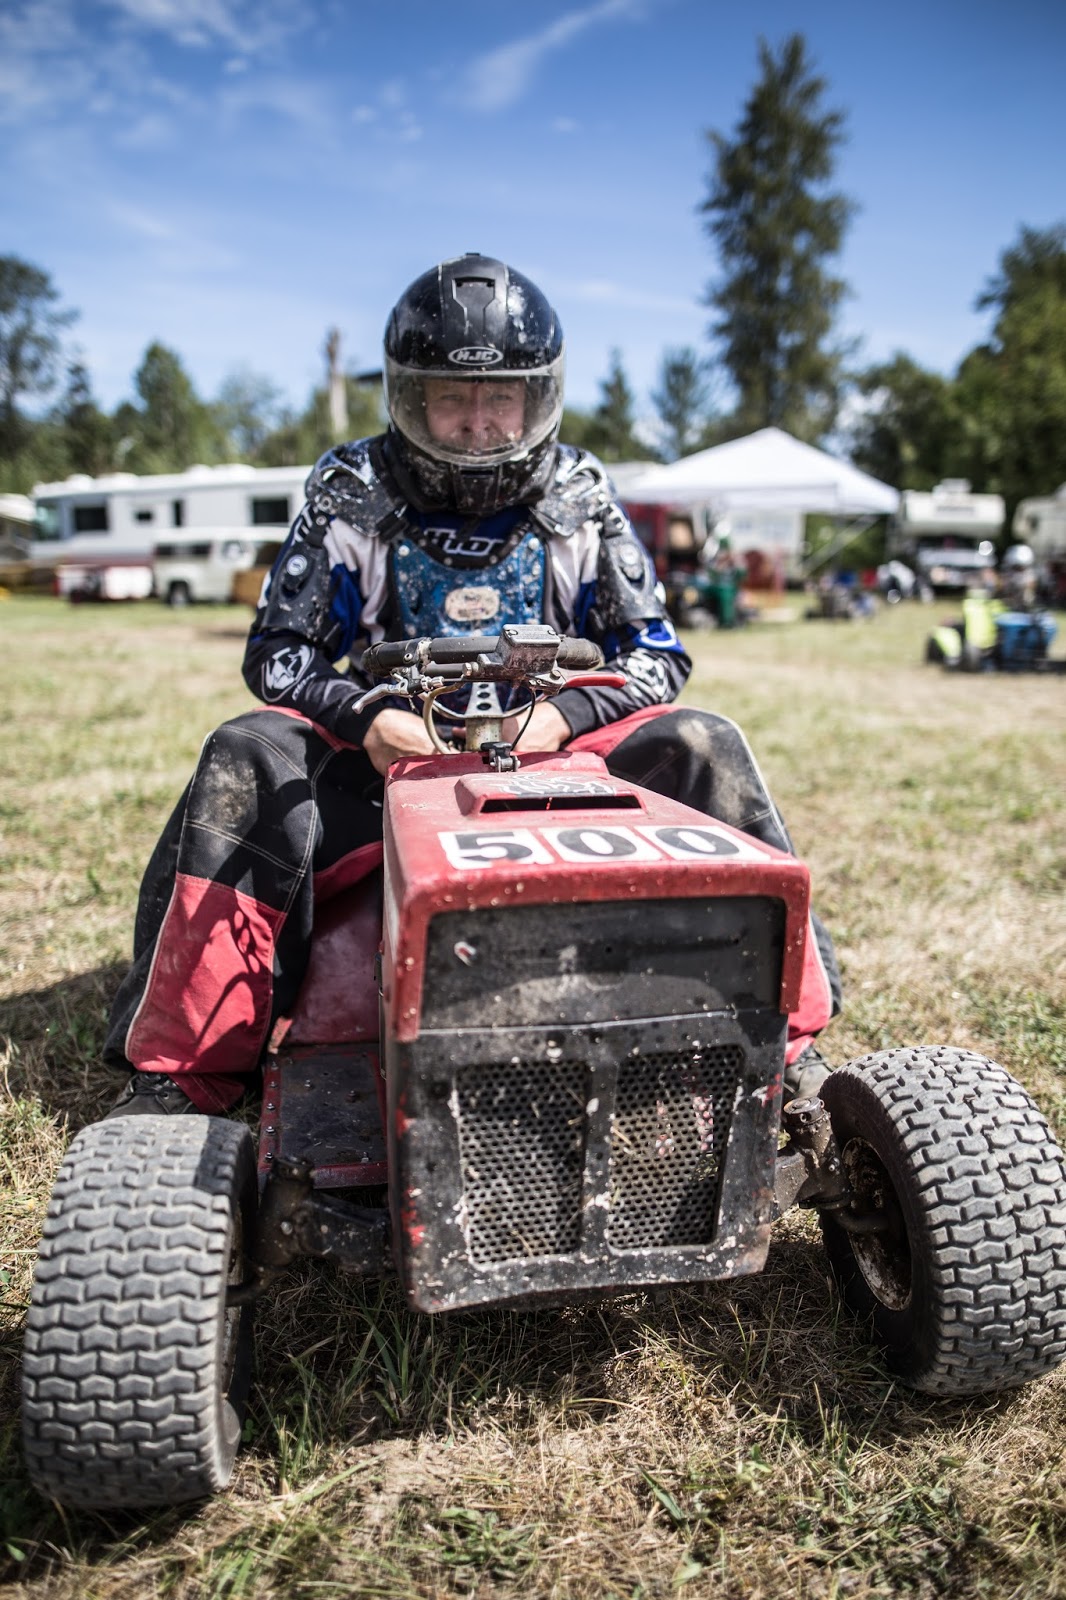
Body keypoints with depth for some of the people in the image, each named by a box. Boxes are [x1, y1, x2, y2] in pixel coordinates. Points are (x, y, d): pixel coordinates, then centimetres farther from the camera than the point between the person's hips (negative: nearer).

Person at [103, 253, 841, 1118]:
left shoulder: (580, 495, 1)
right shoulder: (354, 493, -1)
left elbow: (659, 655, 0)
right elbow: (277, 653, -1)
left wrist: (562, 715, -19)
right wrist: (365, 717, -22)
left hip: (554, 748, 1)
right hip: (392, 747, 0)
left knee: (702, 747, -22)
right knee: (246, 762, -27)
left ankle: (785, 1039, -14)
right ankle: (181, 1071, -21)